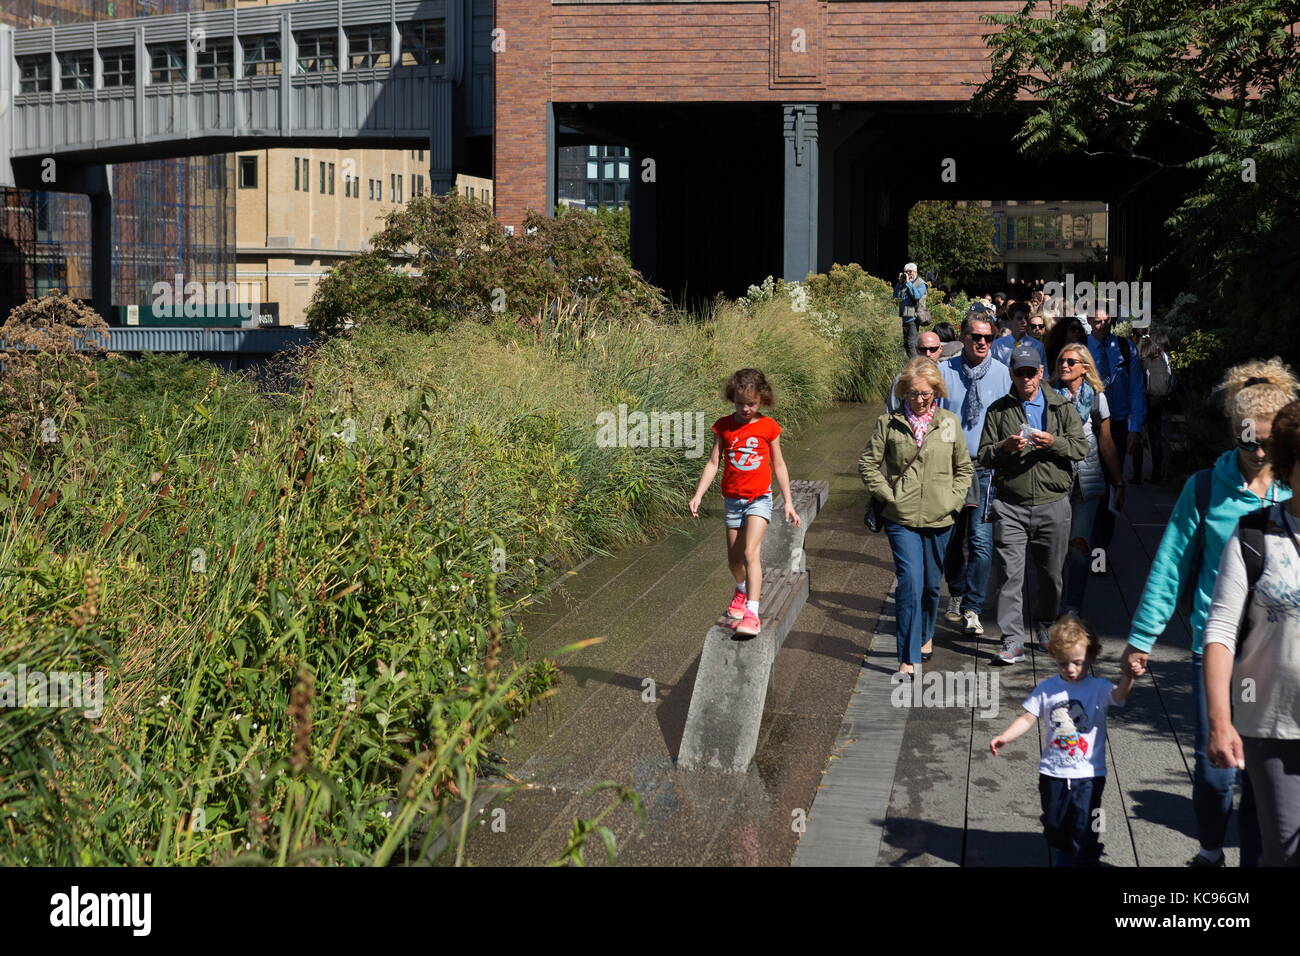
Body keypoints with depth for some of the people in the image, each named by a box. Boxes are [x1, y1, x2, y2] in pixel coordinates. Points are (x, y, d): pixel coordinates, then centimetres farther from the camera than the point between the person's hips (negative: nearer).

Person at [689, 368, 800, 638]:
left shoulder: (768, 426, -4)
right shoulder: (724, 426, -1)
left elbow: (778, 465, 4)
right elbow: (713, 463, 1)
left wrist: (788, 502, 6)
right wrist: (698, 495, -8)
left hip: (759, 498, -3)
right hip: (732, 500, 3)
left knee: (751, 552, -19)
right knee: (734, 559, 13)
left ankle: (752, 613, -22)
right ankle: (743, 590, 45)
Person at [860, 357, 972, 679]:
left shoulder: (949, 423, 4)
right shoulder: (889, 423, -2)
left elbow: (964, 468, 14)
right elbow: (867, 464, 3)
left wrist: (953, 499, 2)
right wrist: (889, 495, -5)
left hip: (939, 520, 3)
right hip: (902, 520, -2)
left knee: (932, 585, 15)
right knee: (910, 585, -12)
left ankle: (926, 636, 41)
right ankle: (908, 660, -9)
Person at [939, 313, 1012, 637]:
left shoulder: (1002, 374, -1)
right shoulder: (943, 372, -1)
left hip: (986, 468, -1)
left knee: (981, 539, -10)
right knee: (951, 538, 15)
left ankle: (972, 610, -2)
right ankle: (956, 594, 37)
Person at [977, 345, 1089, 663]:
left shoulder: (1061, 407, 8)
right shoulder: (998, 410, 8)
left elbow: (1082, 447, 1)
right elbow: (984, 456, 5)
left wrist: (1054, 443, -17)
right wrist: (1005, 447, -16)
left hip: (1052, 504, 1)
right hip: (1010, 507, -1)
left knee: (1051, 572, 12)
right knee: (1011, 574, -8)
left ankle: (1047, 626, 35)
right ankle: (1012, 641, -7)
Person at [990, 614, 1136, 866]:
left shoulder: (1099, 688, -8)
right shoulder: (1047, 688, -1)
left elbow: (1119, 694, -28)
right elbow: (1028, 718, -1)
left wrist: (1128, 676, -50)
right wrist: (1005, 737, -16)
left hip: (1088, 775, -3)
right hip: (1053, 772, 3)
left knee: (1084, 831, -3)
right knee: (1055, 826, 19)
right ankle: (1063, 858, 43)